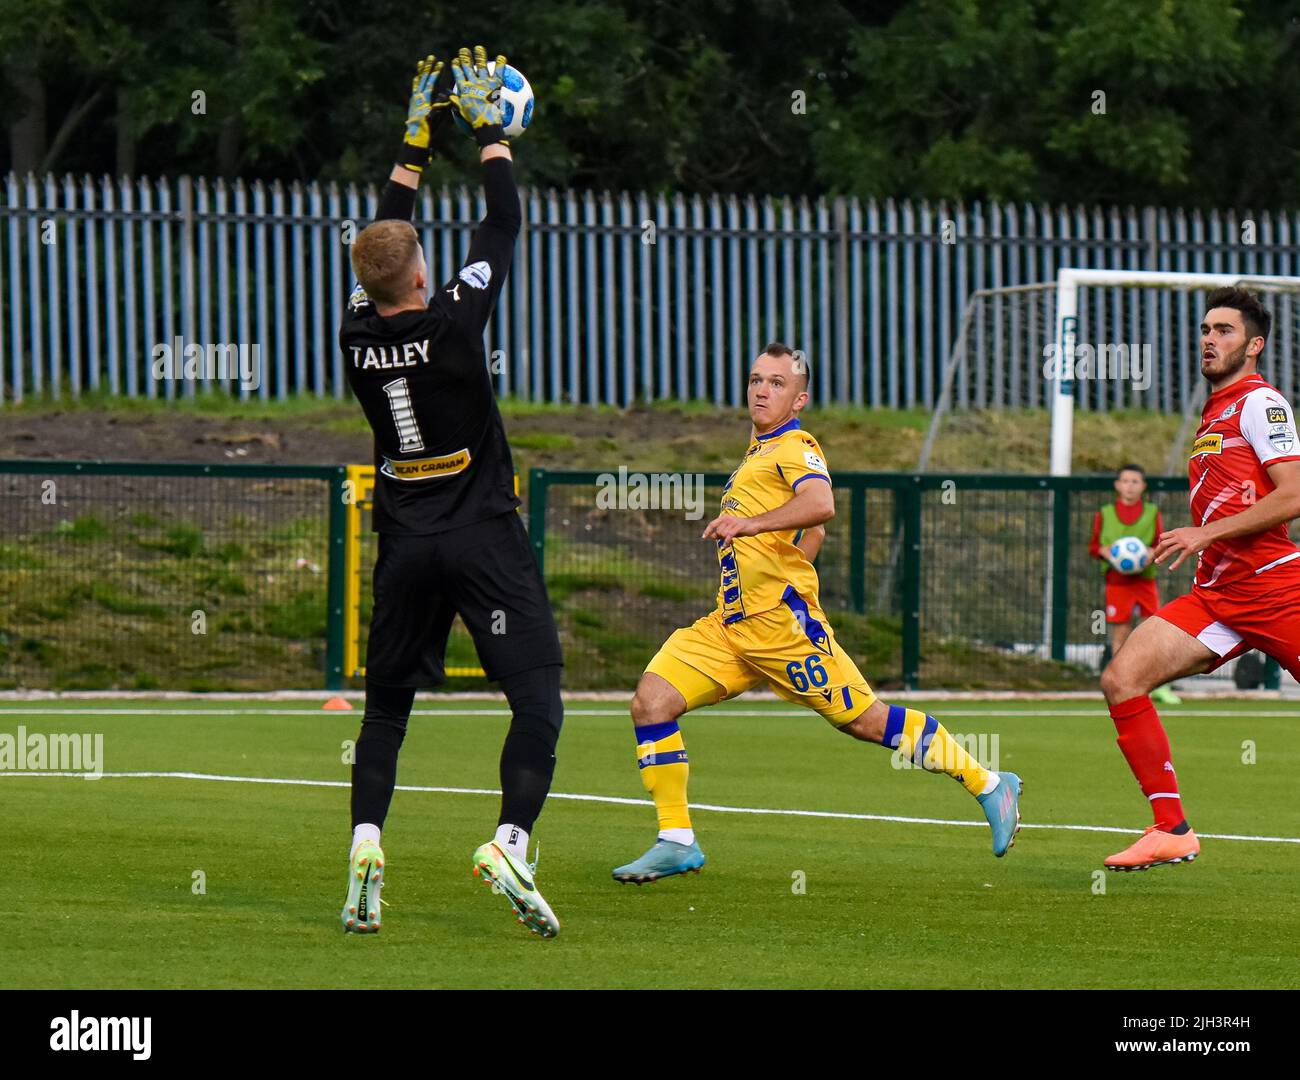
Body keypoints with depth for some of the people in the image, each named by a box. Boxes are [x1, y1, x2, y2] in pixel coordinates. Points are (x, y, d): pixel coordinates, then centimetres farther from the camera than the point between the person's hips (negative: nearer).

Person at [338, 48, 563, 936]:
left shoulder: (358, 335, 0)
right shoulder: (453, 322, -12)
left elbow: (383, 237, 17)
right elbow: (505, 226, -1)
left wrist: (417, 144, 24)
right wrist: (489, 129, 11)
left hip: (405, 546, 5)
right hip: (485, 537, -5)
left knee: (387, 701, 14)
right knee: (537, 694, -7)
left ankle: (365, 841, -4)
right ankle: (512, 839, -25)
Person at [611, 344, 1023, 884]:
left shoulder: (795, 448, -5)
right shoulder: (756, 455, 23)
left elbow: (820, 504, -28)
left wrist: (751, 523, -38)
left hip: (781, 618, -8)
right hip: (729, 626, 8)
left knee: (865, 720, -5)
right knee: (651, 702, -8)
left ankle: (988, 785, 10)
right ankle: (676, 842, -5)